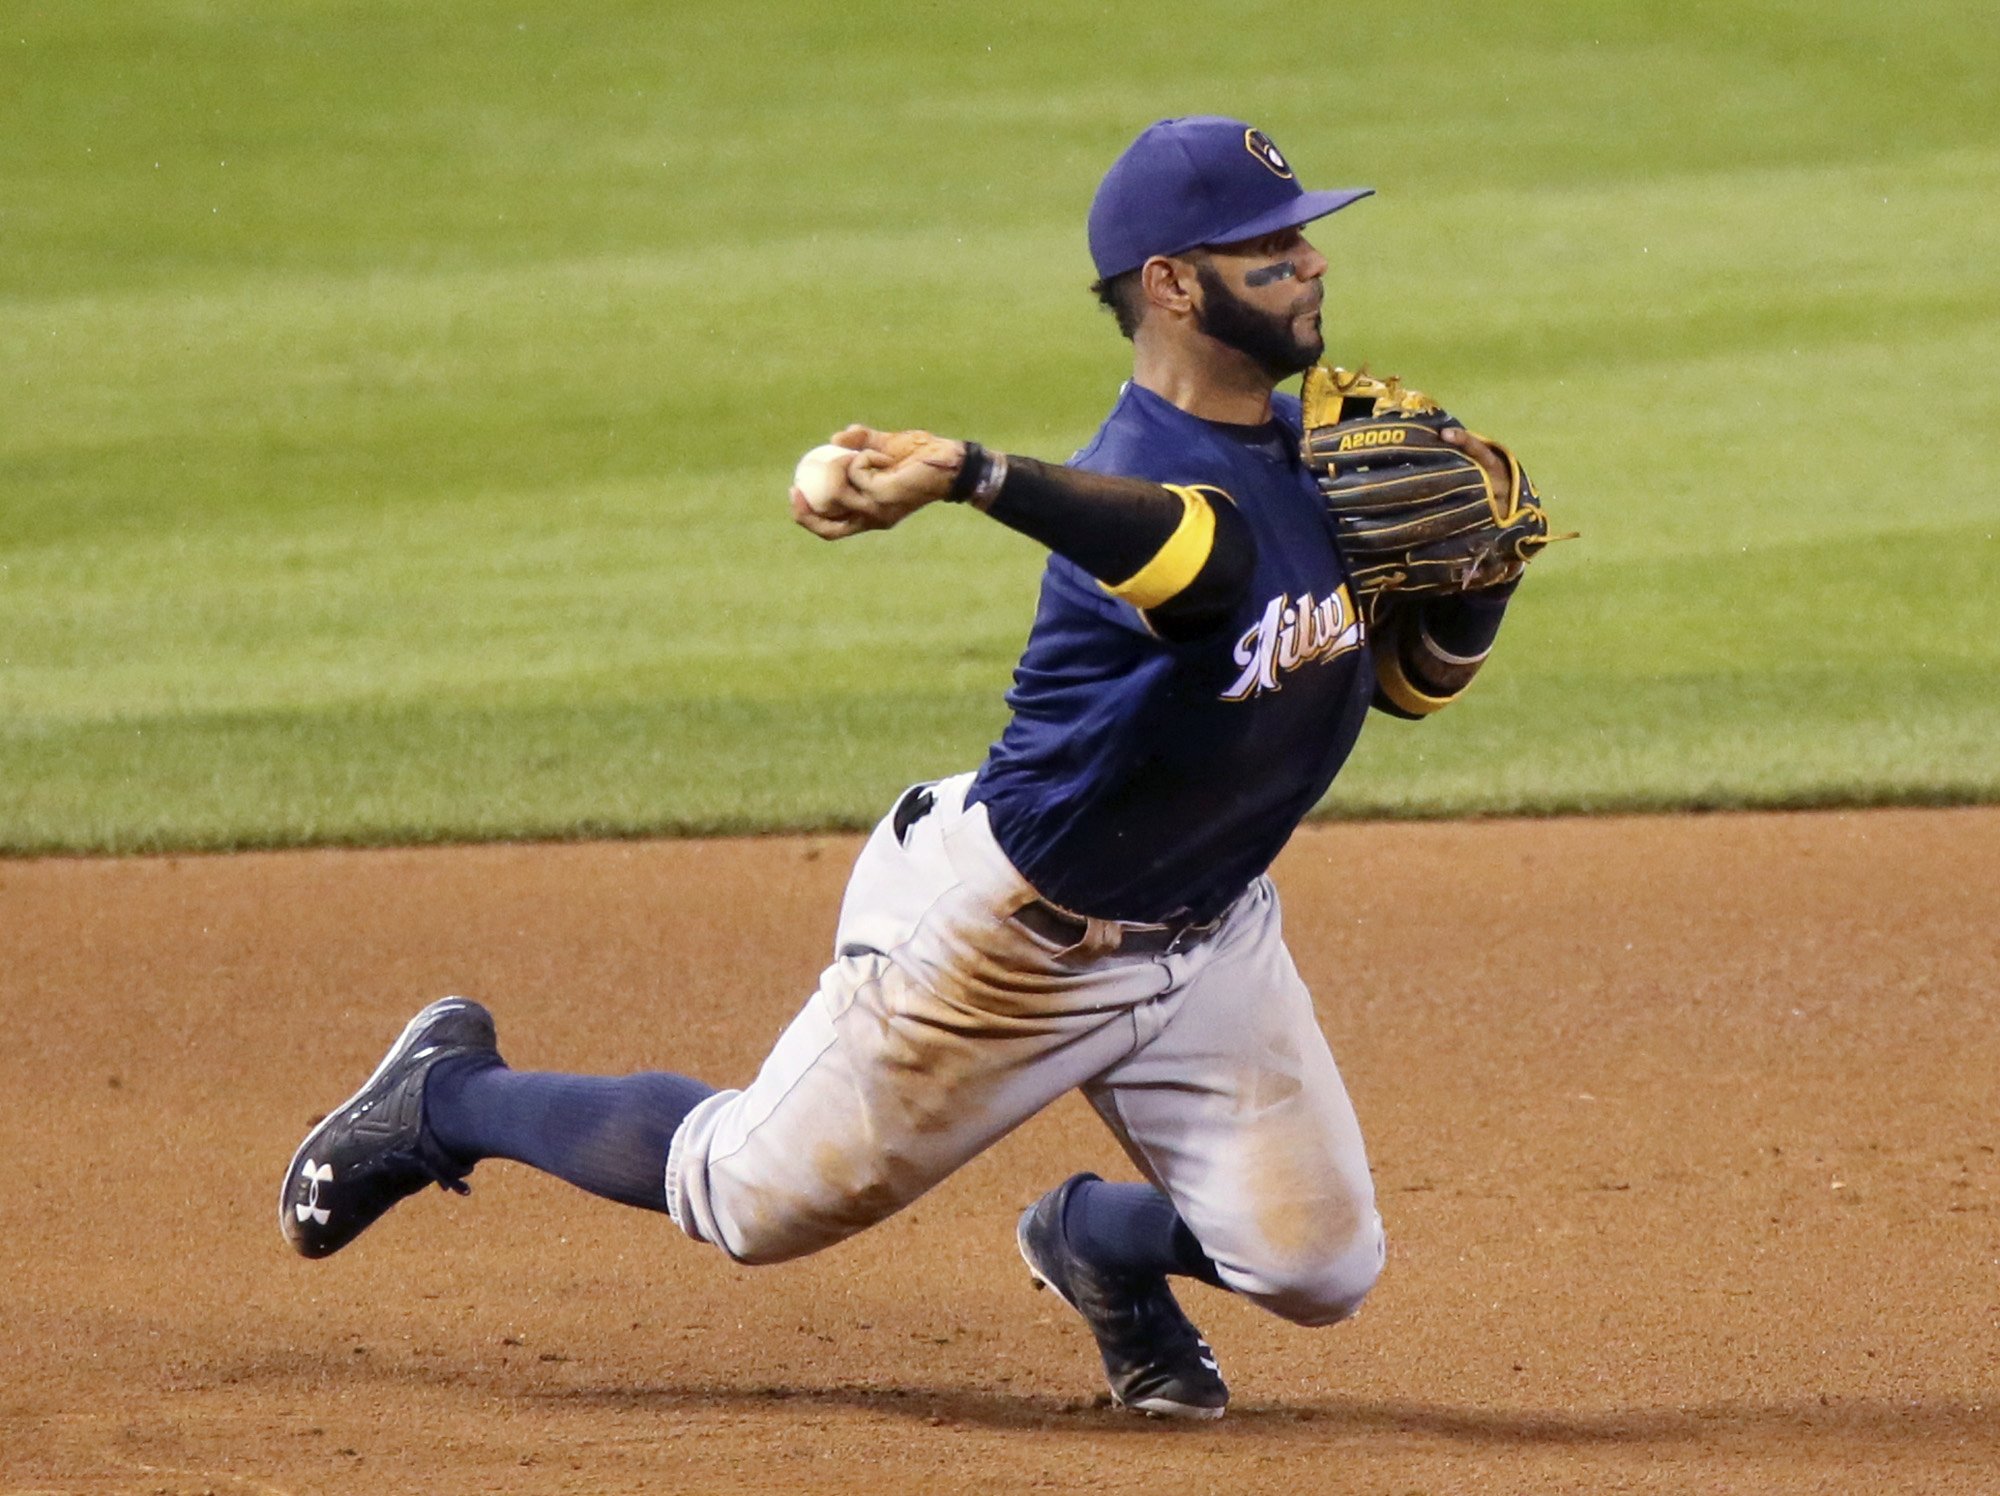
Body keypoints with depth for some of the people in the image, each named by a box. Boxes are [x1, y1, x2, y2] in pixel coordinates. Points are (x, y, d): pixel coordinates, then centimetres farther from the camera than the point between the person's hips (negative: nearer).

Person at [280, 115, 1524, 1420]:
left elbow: (1421, 675, 5)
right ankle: (450, 1095, 32)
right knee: (753, 1202, 5)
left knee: (1318, 1267, -2)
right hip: (1016, 930, -7)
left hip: (1207, 939, 7)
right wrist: (970, 475, -75)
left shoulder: (1318, 443, -3)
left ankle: (1101, 1242, 32)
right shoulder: (1140, 474, -31)